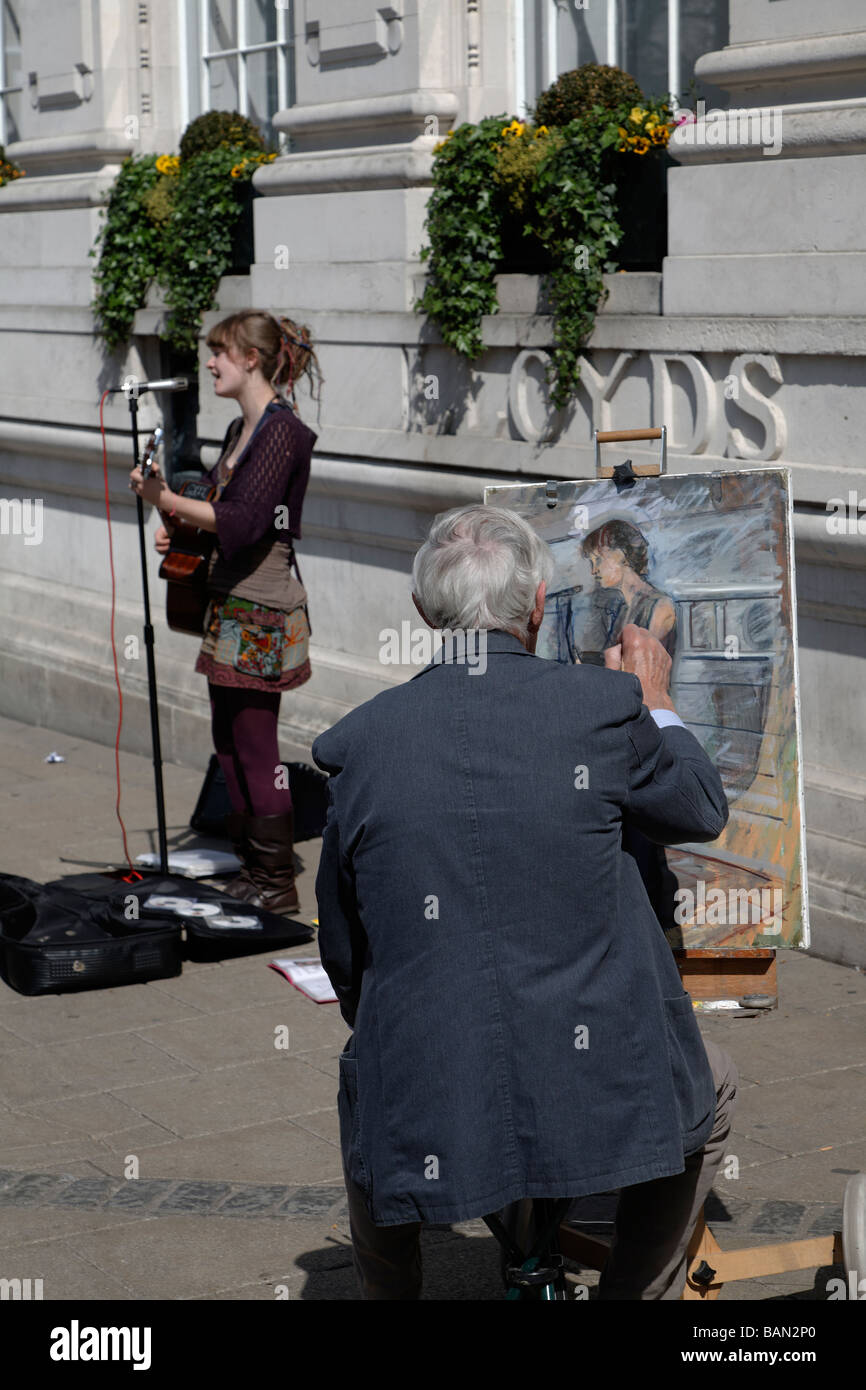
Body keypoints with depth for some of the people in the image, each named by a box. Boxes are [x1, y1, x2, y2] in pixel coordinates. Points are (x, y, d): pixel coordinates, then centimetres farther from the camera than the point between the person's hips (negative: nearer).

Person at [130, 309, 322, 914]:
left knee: (255, 746, -4)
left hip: (263, 609, -10)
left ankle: (277, 882, 5)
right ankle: (252, 869, 23)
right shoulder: (242, 429, 14)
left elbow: (243, 522, -23)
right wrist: (183, 529, 6)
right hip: (232, 602, 10)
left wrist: (167, 500, -23)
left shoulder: (282, 430, -15)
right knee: (230, 742, 13)